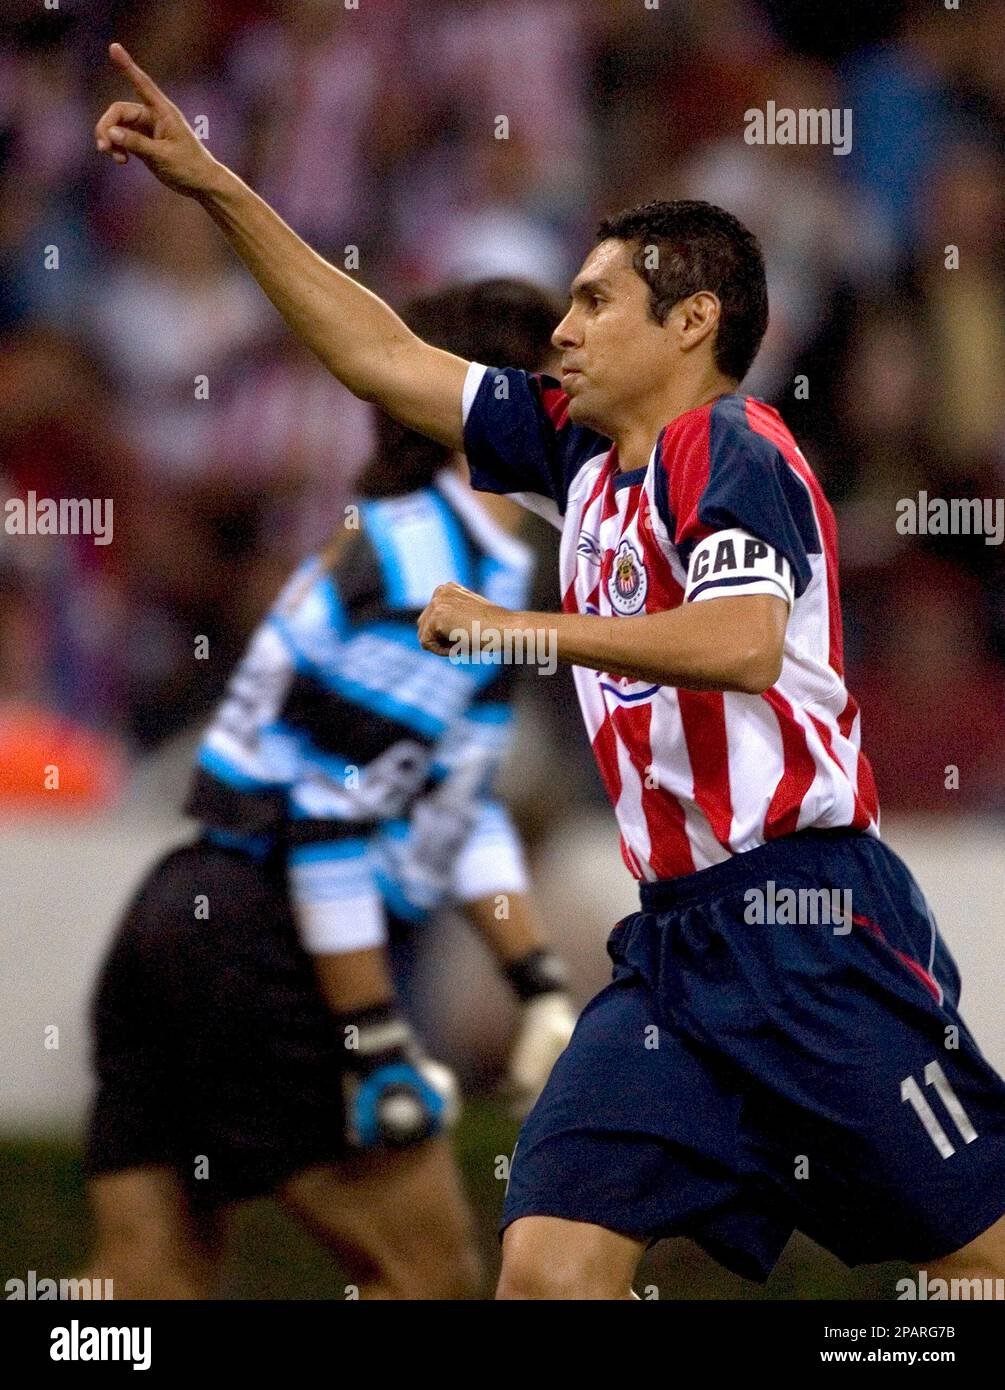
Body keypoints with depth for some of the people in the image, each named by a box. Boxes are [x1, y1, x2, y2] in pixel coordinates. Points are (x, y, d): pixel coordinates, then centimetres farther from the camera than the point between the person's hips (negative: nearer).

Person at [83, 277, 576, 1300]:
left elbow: (448, 793, 25)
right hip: (270, 955, -10)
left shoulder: (410, 546, 16)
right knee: (426, 1276, -1)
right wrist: (380, 1051, -17)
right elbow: (329, 820, -20)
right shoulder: (442, 577, -15)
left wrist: (542, 987, 24)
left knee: (145, 1292, 6)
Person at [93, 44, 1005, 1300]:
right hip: (672, 939, 8)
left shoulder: (729, 448, -6)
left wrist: (516, 629, -16)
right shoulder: (587, 453, 16)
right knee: (549, 1268, -7)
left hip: (802, 920, -8)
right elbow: (384, 358, 22)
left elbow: (743, 642, -24)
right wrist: (215, 188, 20)